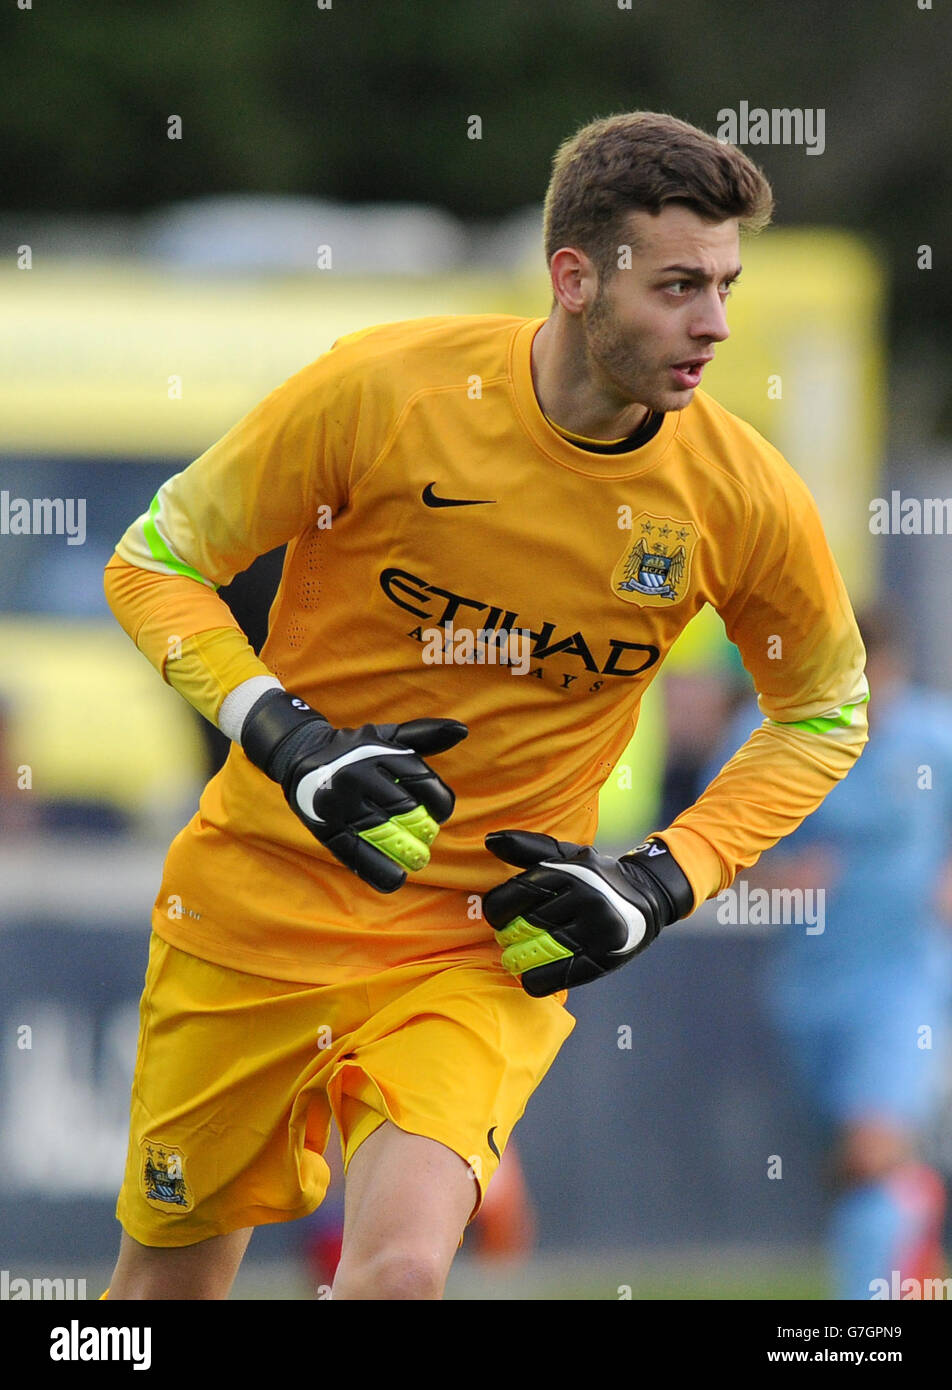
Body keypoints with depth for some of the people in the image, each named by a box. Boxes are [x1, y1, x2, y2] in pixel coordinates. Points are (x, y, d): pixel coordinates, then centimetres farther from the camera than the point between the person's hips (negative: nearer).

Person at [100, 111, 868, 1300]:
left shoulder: (737, 496, -10)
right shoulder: (384, 388, -16)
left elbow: (823, 716, 8)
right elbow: (155, 560, -5)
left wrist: (661, 886, -5)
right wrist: (293, 746, -20)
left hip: (495, 944, 0)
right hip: (259, 908, 0)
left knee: (401, 1267, -25)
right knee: (172, 1269, 13)